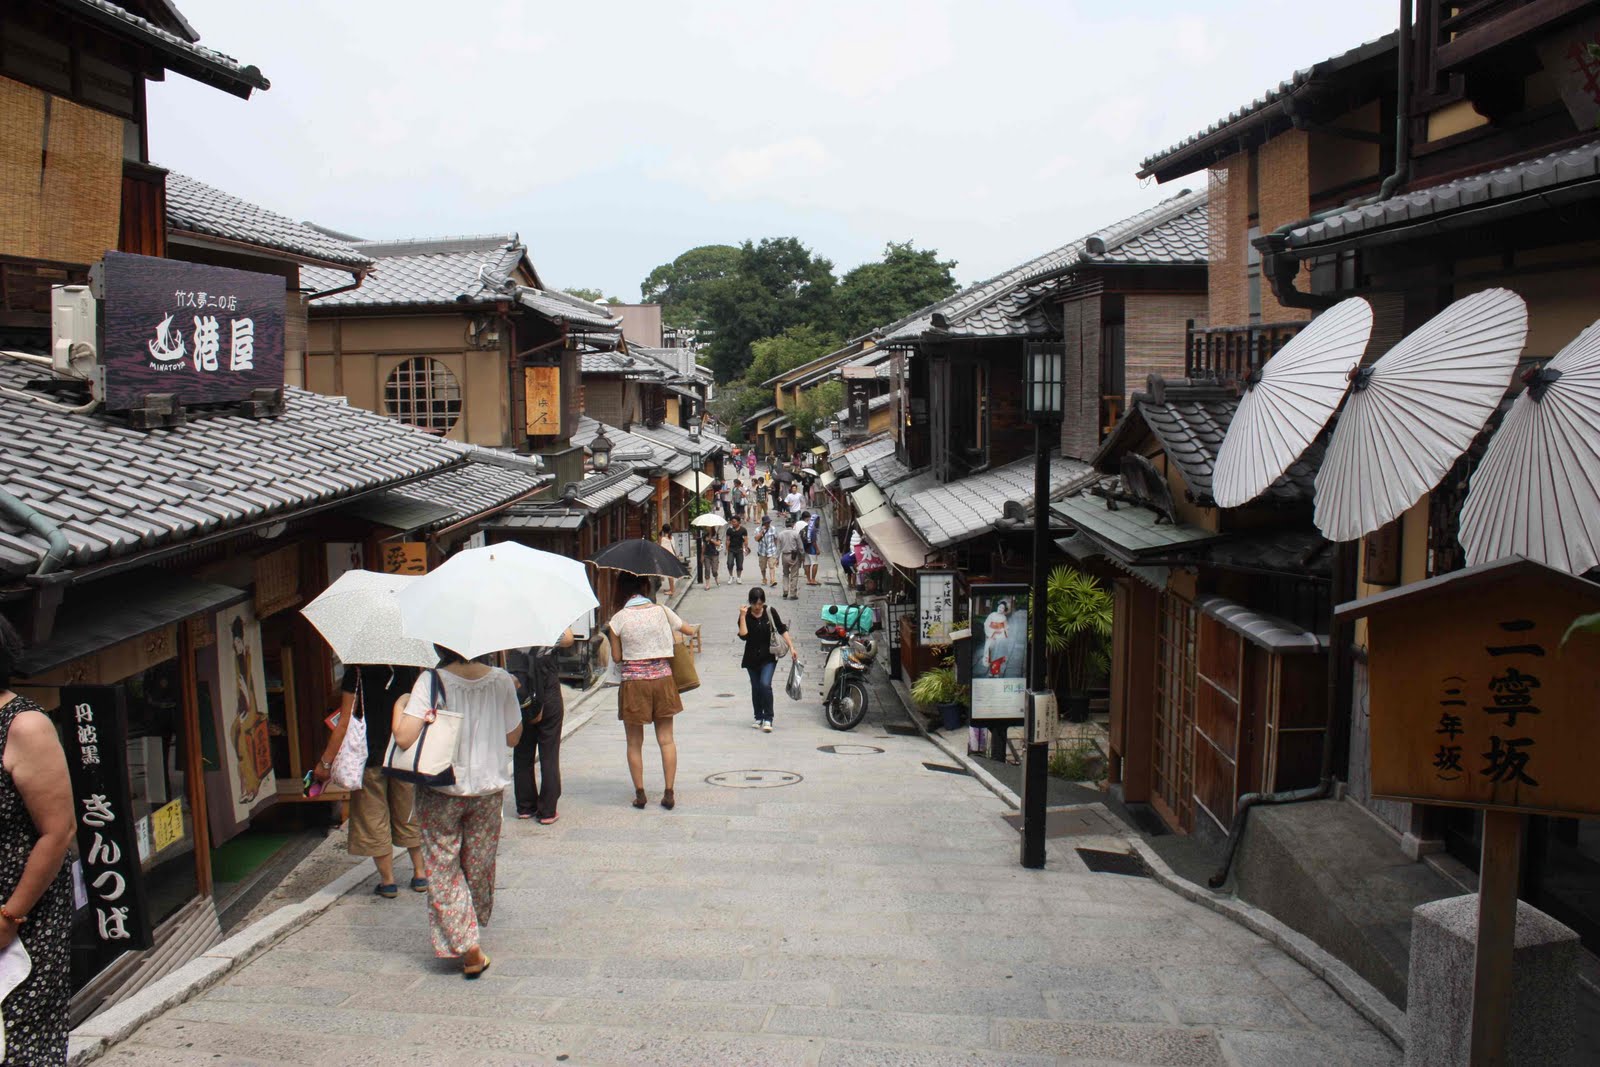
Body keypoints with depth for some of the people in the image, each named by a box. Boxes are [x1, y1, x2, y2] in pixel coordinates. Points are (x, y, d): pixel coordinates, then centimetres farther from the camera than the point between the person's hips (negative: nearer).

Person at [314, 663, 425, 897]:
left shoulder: (357, 671, -13)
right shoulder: (409, 666, -1)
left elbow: (346, 722, -13)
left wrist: (325, 762, -4)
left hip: (371, 757, -4)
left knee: (374, 821, 9)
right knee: (409, 816, 19)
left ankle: (388, 881, 14)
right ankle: (420, 874, 23)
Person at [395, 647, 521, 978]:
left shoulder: (431, 681, -15)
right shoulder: (501, 680, -6)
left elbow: (404, 738, -20)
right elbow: (513, 738, 3)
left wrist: (399, 705, -2)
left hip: (441, 792, -3)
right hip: (488, 788, 3)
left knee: (443, 869, 10)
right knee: (479, 866, 18)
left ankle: (467, 946, 2)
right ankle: (472, 941, 34)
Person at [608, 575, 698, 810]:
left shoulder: (618, 619, -5)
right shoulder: (661, 611, 0)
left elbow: (616, 657, 1)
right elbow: (689, 630, 14)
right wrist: (698, 628, 35)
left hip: (633, 682, -2)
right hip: (662, 679, 2)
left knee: (634, 743, 10)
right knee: (666, 739, 9)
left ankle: (640, 794, 13)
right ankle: (669, 793, 9)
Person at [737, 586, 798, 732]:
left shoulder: (770, 612, -5)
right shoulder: (745, 615, -7)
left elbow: (782, 630, 1)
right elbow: (743, 636, -20)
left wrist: (791, 648, -4)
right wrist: (743, 616, -23)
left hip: (768, 657, -2)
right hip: (752, 658, 2)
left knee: (765, 684, -18)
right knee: (756, 688, 11)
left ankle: (768, 719, -12)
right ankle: (759, 718, 25)